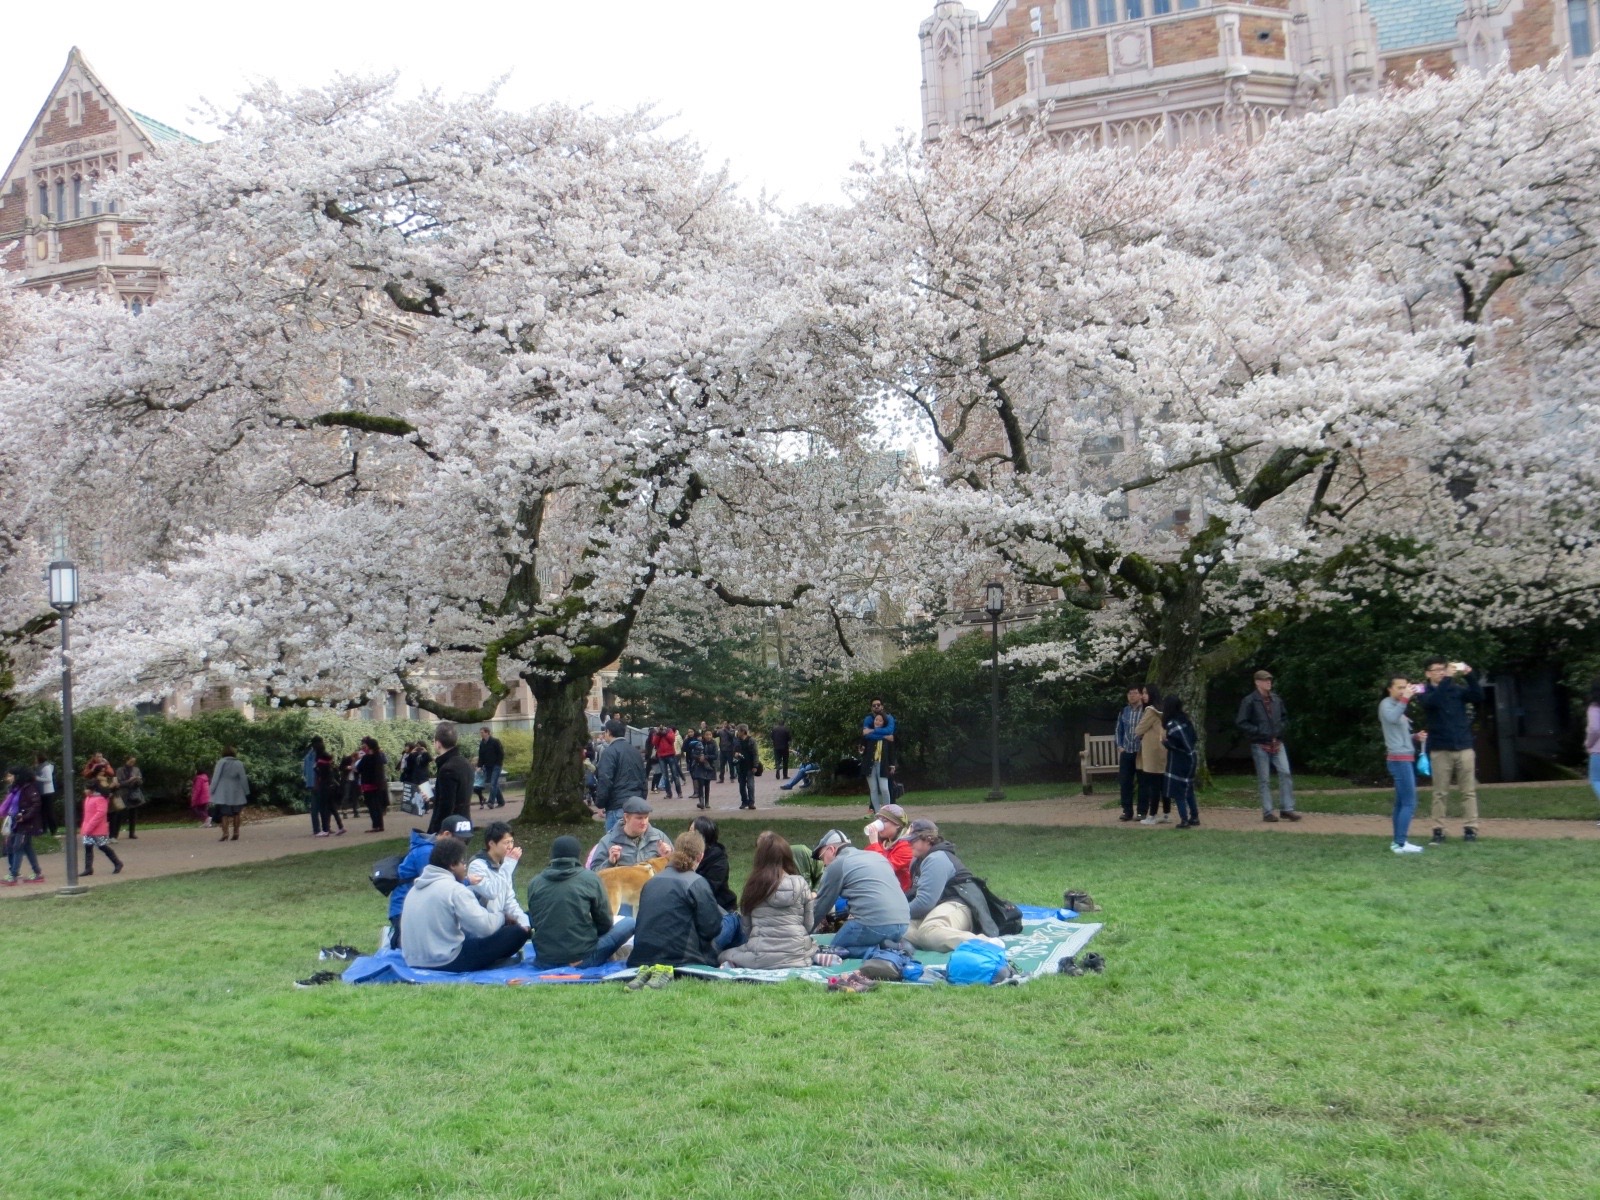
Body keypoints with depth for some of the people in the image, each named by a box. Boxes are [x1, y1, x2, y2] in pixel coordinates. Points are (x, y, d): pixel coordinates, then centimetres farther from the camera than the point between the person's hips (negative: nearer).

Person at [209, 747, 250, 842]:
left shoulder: (221, 762, -6)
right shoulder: (239, 764, 0)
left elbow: (215, 777, -7)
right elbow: (243, 779, 1)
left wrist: (212, 790, -2)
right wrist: (246, 793, 7)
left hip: (223, 793, -2)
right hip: (236, 793, 2)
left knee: (224, 813, -1)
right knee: (236, 813, 12)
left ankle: (225, 833, -13)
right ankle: (236, 833, 10)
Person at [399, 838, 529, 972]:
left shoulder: (416, 887, 12)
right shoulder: (454, 889, -13)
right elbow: (485, 927, -17)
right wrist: (502, 917, 3)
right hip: (446, 961, -8)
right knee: (517, 932, -5)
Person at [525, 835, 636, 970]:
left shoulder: (535, 883, 4)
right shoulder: (589, 879, -4)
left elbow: (533, 923, 15)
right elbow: (605, 922, 2)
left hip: (544, 962, 3)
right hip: (583, 959, -3)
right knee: (630, 922, 15)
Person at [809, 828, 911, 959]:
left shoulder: (836, 865, 4)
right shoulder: (877, 856, 23)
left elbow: (821, 905, 10)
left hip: (874, 925, -7)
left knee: (835, 951, 13)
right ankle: (894, 948, 3)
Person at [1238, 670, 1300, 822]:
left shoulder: (1276, 699, 8)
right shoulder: (1249, 701, -8)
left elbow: (1285, 717, 21)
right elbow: (1240, 722, -10)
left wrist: (1281, 728, 2)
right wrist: (1258, 731, -14)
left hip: (1277, 743, 4)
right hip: (1260, 745, -4)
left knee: (1286, 773, -5)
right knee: (1264, 779, 1)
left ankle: (1287, 809, 2)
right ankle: (1267, 812, 6)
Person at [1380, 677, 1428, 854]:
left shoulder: (1398, 706, 22)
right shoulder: (1386, 703, -6)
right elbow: (1392, 718, -30)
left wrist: (1416, 737, 8)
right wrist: (1405, 699, -31)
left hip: (1406, 759, 10)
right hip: (1399, 759, -10)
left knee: (1402, 802, 9)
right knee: (1409, 802, -13)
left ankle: (1398, 842, 12)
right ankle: (1400, 843, -15)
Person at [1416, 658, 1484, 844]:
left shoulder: (1457, 688, 7)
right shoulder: (1424, 693, 2)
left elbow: (1478, 698, -7)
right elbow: (1432, 701, -20)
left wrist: (1470, 675, -18)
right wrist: (1447, 678, -25)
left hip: (1464, 747, 2)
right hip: (1440, 750, -2)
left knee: (1468, 791, 2)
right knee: (1440, 793, 1)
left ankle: (1470, 829, 6)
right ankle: (1438, 830, 4)